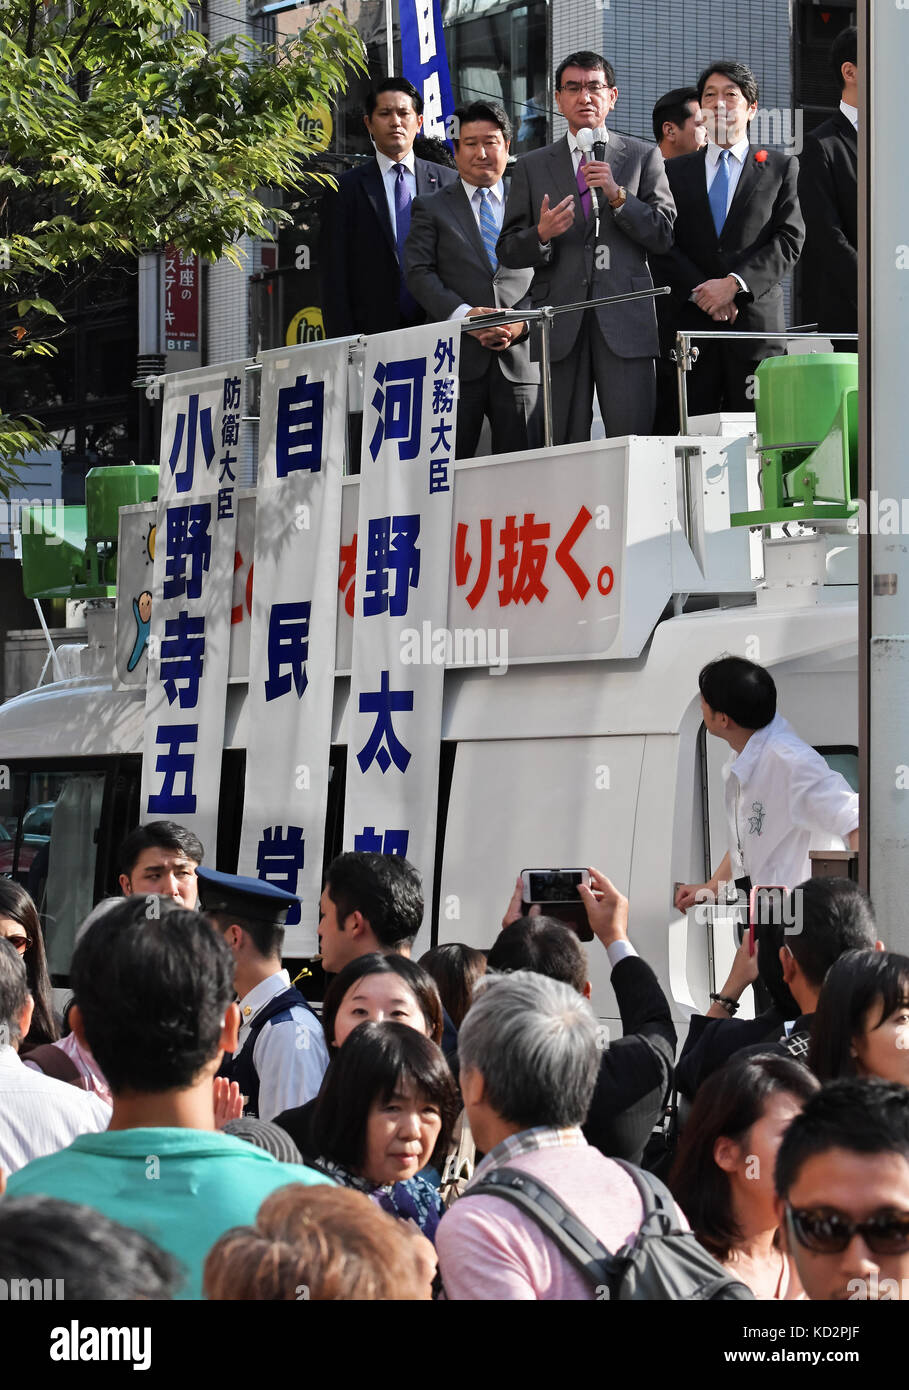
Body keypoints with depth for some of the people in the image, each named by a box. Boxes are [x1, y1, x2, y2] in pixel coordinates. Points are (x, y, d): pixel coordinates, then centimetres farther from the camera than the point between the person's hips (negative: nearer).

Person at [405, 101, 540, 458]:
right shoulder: (431, 209, 12)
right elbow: (418, 273, 1)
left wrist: (521, 323, -8)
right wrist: (465, 315, -13)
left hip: (520, 357, 1)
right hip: (455, 360, -1)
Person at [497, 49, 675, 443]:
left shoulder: (643, 157, 13)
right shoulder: (532, 167, 16)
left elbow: (663, 235, 4)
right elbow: (507, 251, 11)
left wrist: (618, 196, -9)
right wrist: (541, 235, -11)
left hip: (625, 321, -1)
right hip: (560, 321, 1)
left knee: (633, 438, -11)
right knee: (562, 445, -3)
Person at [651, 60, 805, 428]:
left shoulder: (781, 168, 12)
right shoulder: (675, 172, 16)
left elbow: (789, 241, 1)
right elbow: (662, 245, 6)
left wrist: (736, 283, -12)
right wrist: (701, 291, -9)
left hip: (756, 320, -1)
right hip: (688, 327, 1)